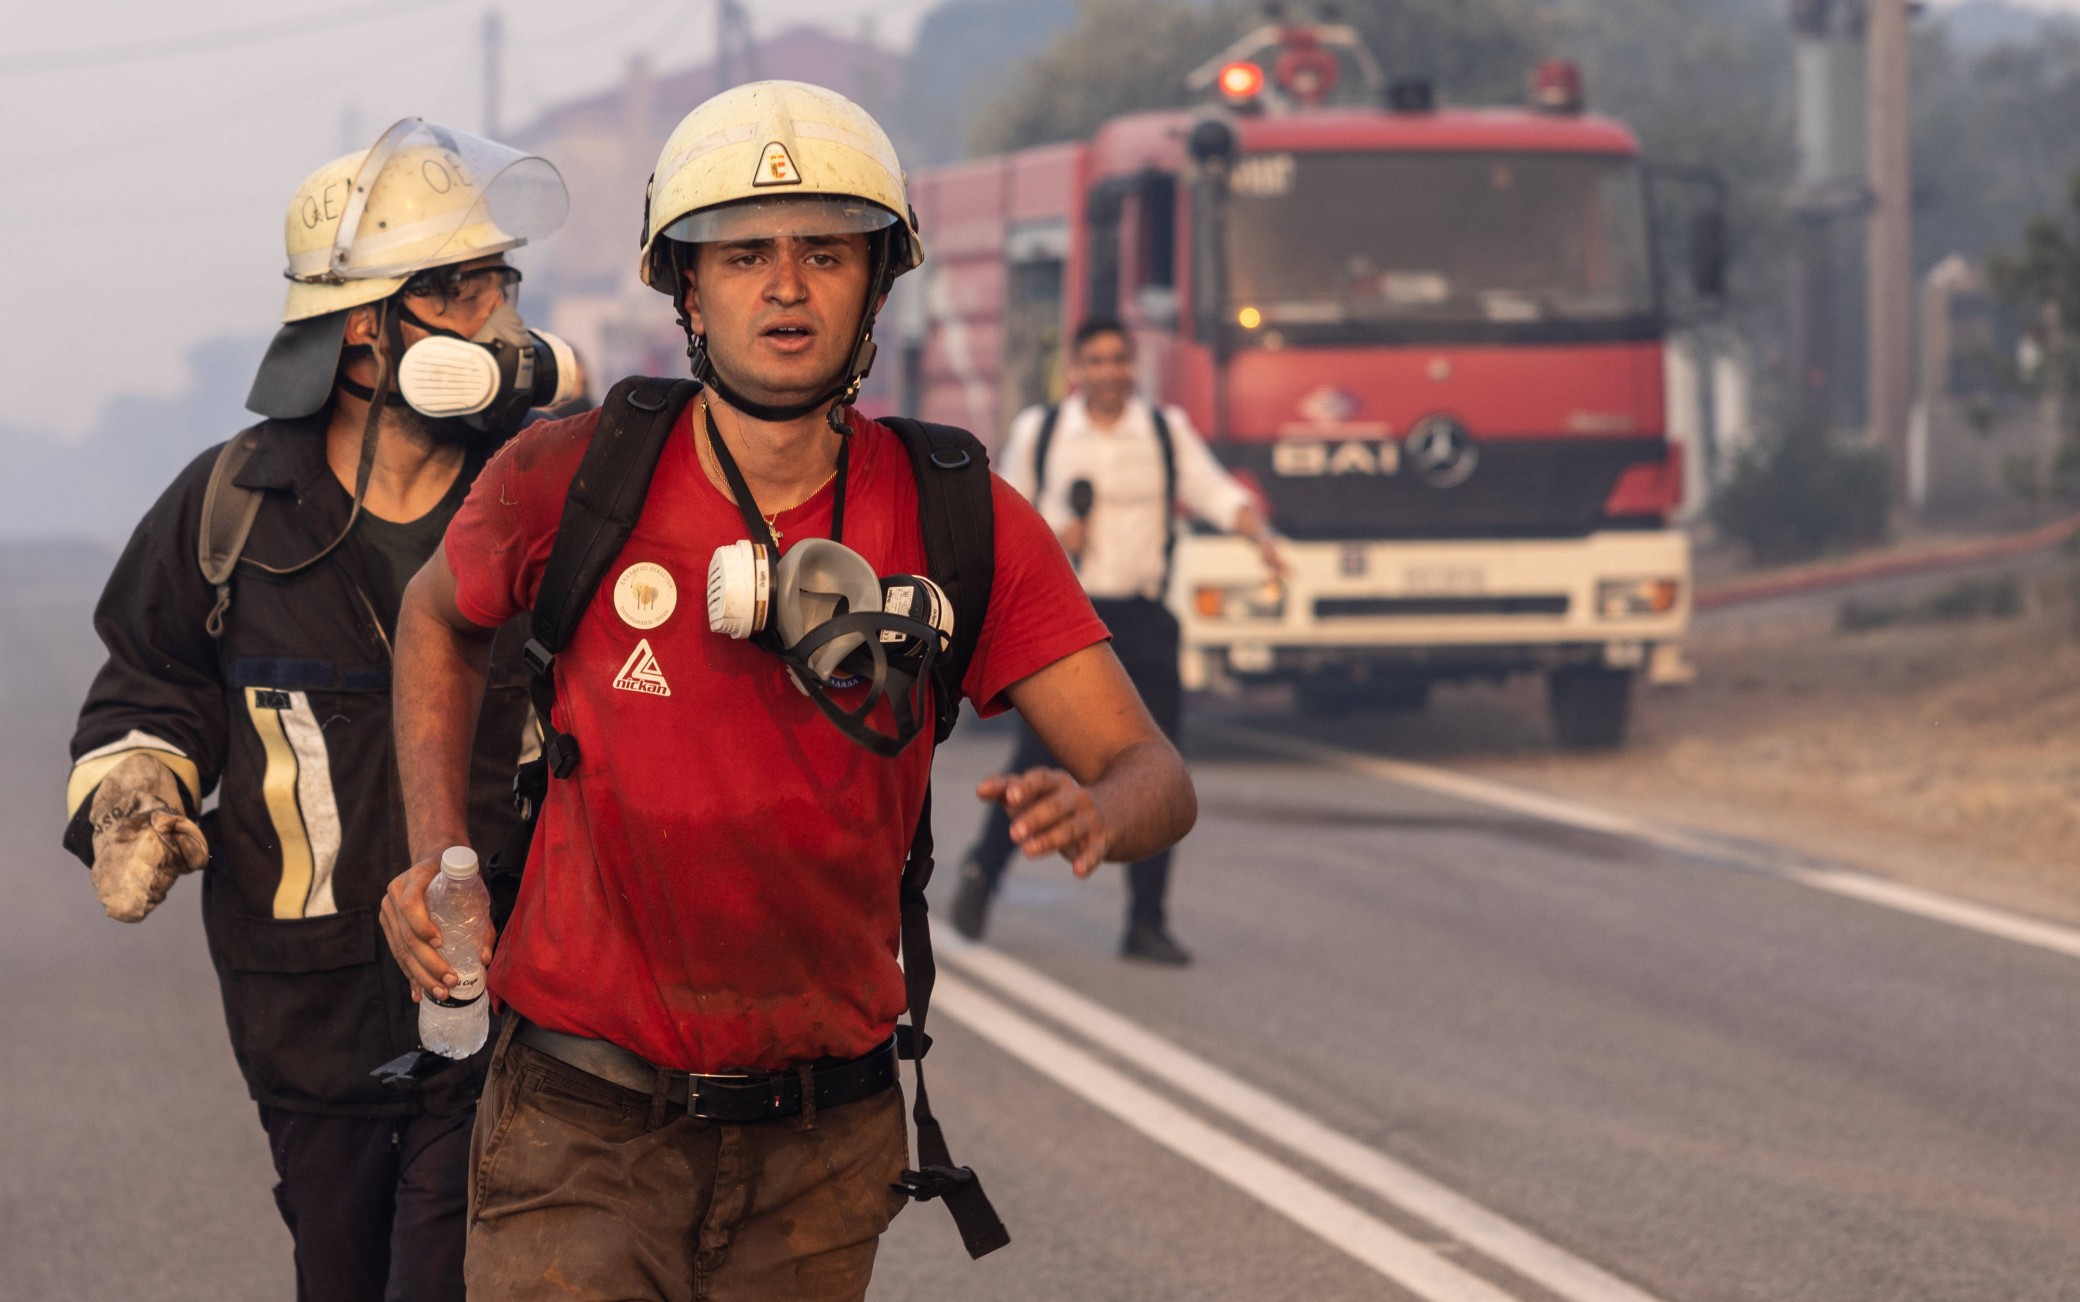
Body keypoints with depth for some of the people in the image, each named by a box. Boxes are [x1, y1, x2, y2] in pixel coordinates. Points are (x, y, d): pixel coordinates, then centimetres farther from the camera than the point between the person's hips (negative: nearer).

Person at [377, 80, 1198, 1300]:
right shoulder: (567, 482, -6)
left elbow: (1156, 778, -7)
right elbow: (439, 618, 16)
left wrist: (1093, 813, -31)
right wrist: (435, 857, 5)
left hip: (823, 1147, 2)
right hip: (583, 1138, -2)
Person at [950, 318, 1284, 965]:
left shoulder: (1168, 431, 8)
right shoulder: (1039, 431, 6)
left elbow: (1217, 492, -3)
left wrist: (1260, 534, -23)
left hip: (1142, 620, 2)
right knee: (1043, 754, -9)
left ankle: (1147, 924, 6)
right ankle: (983, 869, 18)